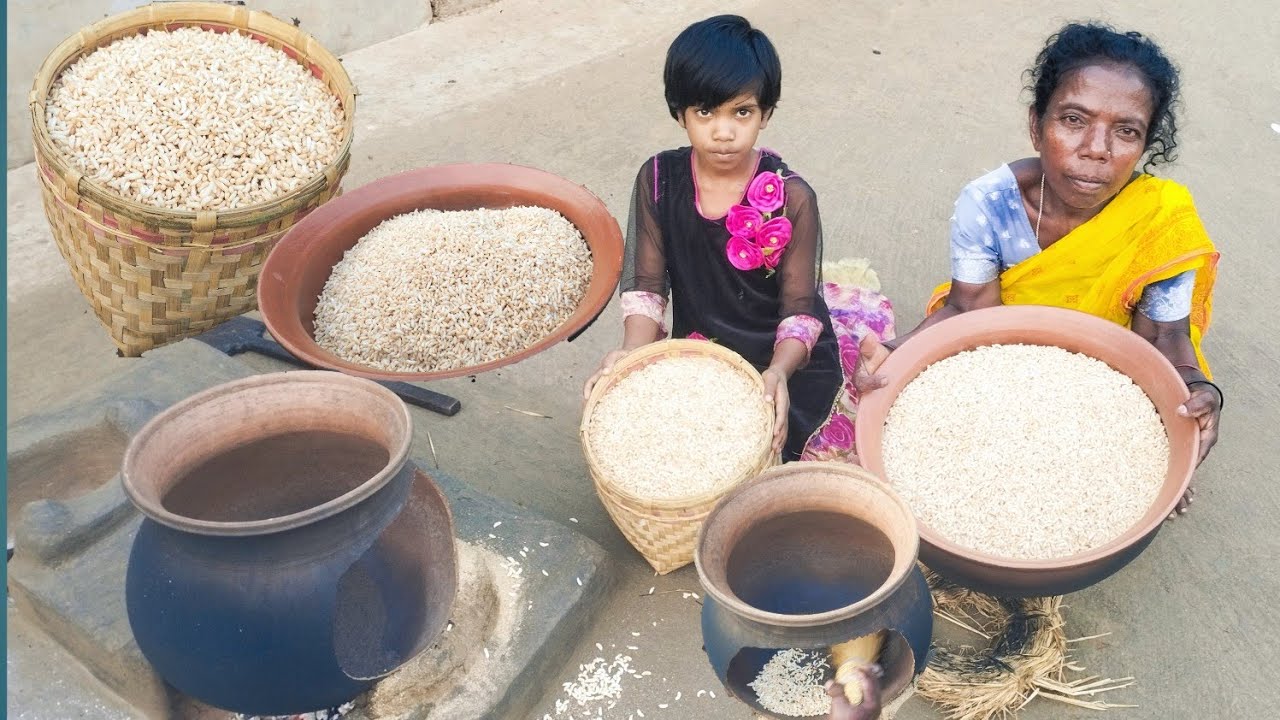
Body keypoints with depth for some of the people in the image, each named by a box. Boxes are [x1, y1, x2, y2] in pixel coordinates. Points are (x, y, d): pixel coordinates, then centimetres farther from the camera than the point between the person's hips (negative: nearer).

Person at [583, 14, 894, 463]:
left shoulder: (791, 197, -15)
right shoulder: (658, 180, -7)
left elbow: (800, 308, -11)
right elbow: (645, 285, -2)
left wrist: (778, 371, -30)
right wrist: (633, 352, -20)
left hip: (784, 361, -3)